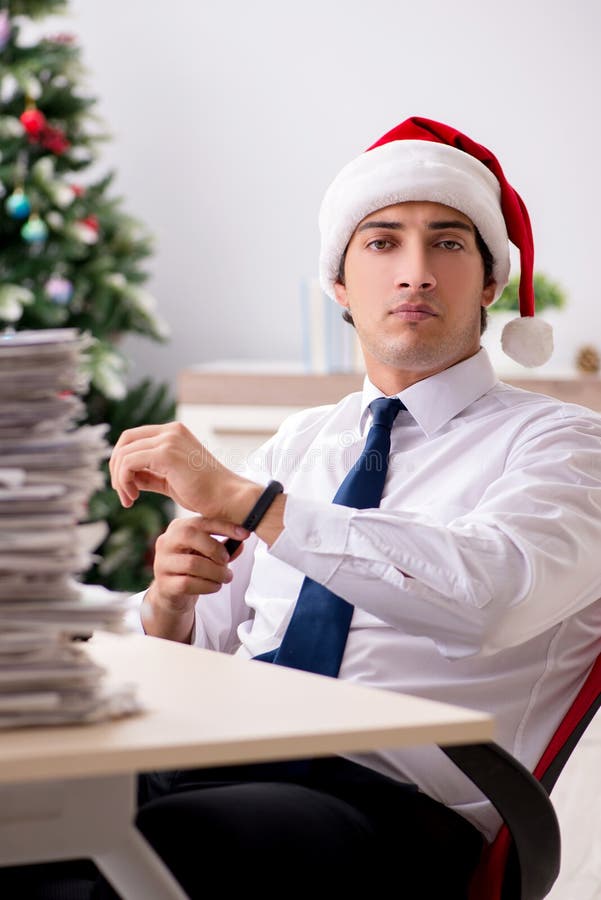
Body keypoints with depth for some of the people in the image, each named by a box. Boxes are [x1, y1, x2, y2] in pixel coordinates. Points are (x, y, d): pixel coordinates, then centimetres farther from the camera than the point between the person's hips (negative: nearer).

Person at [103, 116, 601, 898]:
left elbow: (494, 593, -18)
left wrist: (239, 499, -19)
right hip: (219, 760, 5)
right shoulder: (299, 443, 24)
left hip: (385, 802, -5)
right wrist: (170, 604, -4)